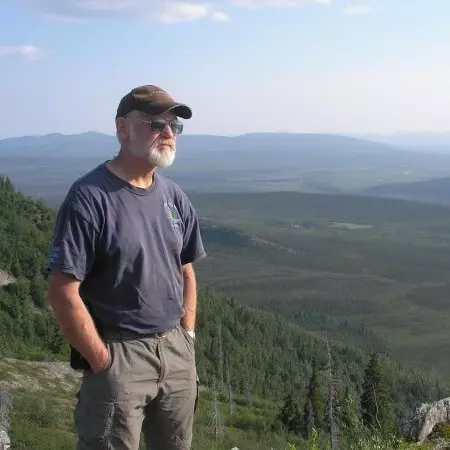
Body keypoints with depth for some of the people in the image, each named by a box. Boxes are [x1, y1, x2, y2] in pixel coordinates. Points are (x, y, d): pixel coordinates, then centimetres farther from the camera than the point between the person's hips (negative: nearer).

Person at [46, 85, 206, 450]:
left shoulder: (174, 197, 5)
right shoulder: (90, 197, -16)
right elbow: (63, 292, -18)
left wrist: (187, 337, 7)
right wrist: (103, 362, -14)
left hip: (177, 352, 6)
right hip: (119, 355, -6)